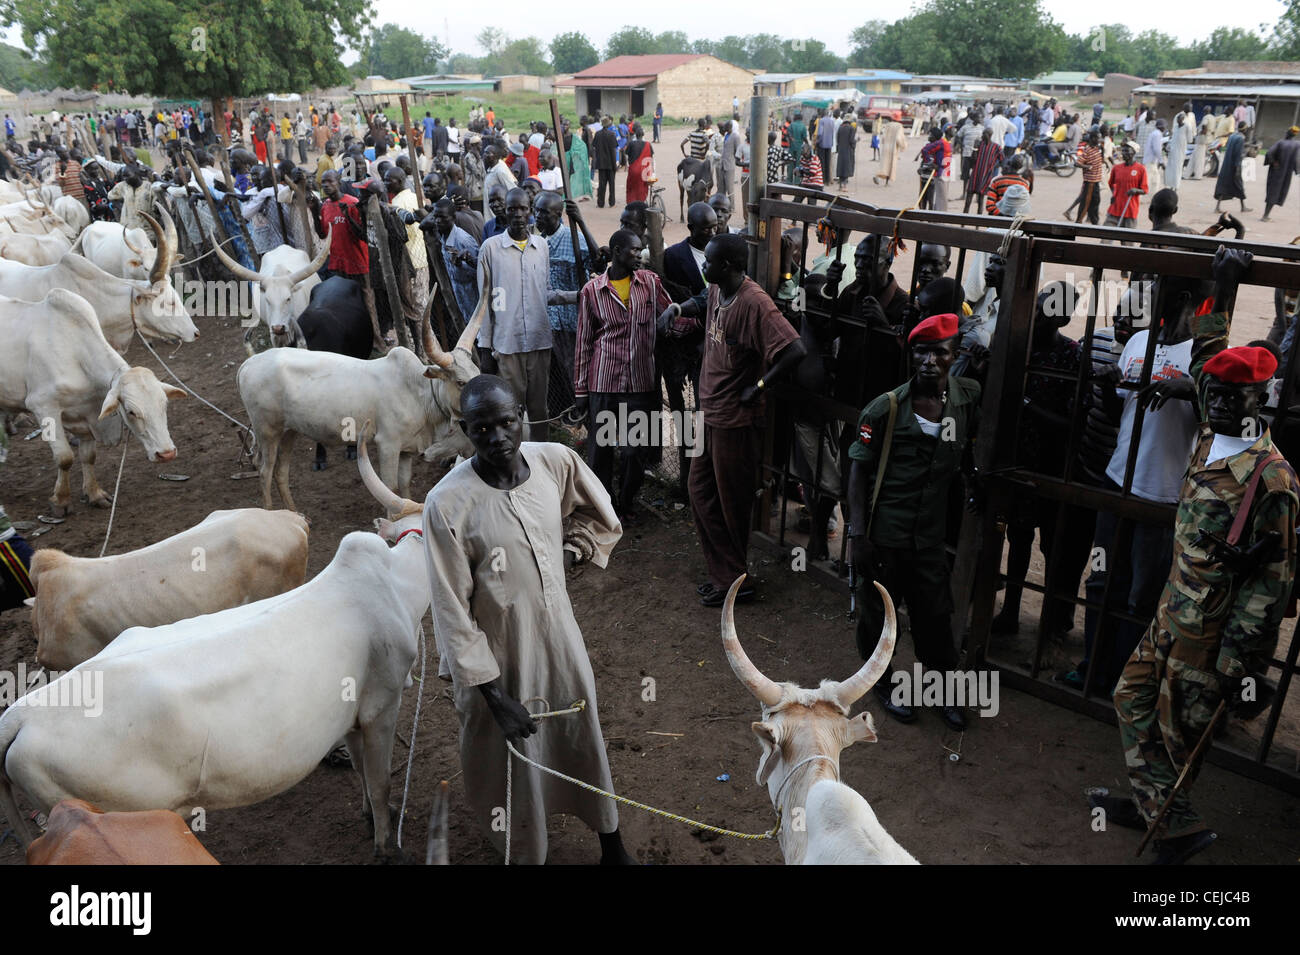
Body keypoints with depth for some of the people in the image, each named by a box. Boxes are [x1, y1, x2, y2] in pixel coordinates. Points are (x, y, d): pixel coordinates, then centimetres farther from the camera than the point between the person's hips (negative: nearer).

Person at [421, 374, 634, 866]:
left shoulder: (557, 461, -11)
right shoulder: (448, 503, -23)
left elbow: (600, 518, 11)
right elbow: (452, 611, -18)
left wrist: (564, 556, -2)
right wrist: (494, 695, -17)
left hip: (559, 637, 4)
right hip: (497, 657, -4)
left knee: (585, 741, 20)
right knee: (513, 768, 14)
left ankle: (612, 846, 44)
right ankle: (525, 853, 42)